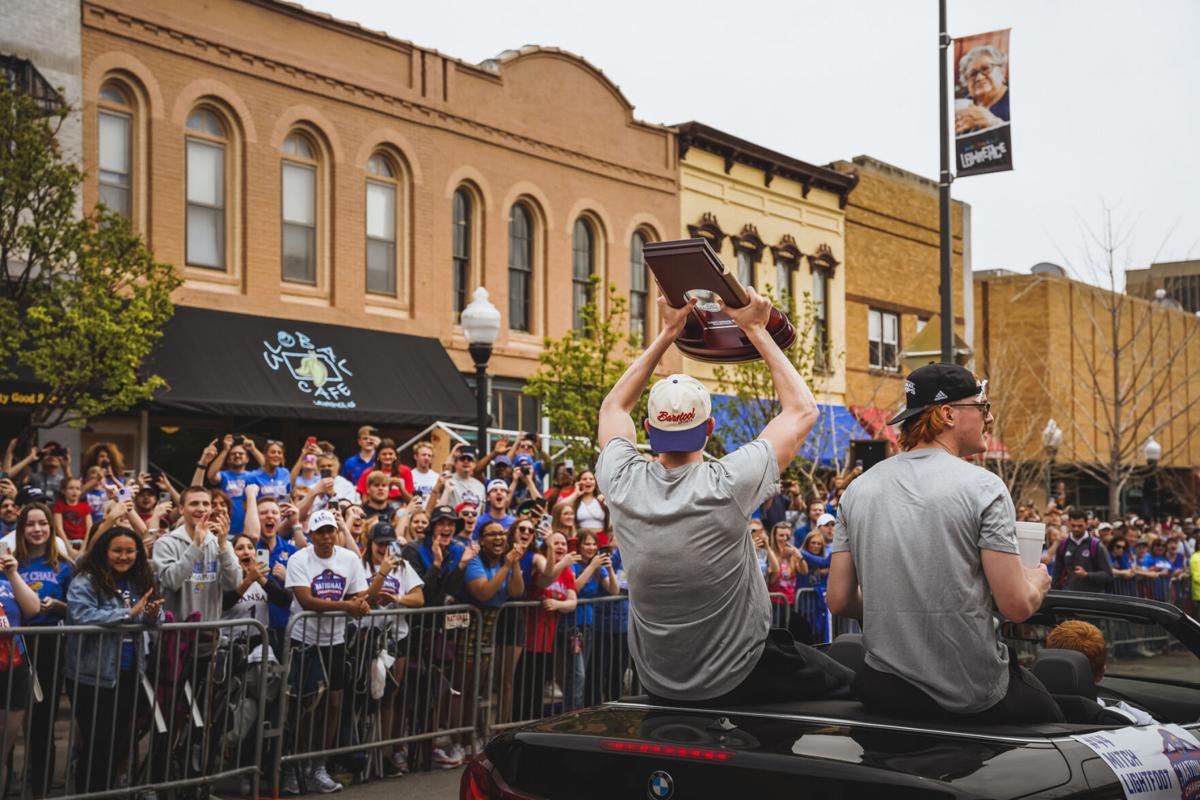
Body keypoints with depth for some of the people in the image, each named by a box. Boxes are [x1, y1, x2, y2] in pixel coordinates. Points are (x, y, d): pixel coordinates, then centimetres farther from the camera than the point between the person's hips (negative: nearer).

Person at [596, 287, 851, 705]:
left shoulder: (623, 484, -14)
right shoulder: (727, 485, -25)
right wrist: (756, 330, -4)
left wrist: (666, 335, 8)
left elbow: (613, 407, 9)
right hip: (737, 681, -5)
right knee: (848, 683, 18)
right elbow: (802, 410, -10)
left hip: (656, 682, 5)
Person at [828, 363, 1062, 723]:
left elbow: (839, 601, 3)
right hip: (974, 700, -4)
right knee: (1051, 722, 21)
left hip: (883, 692, 4)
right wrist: (1037, 582, 11)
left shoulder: (859, 488, 3)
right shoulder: (982, 486, -11)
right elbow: (1017, 606, -12)